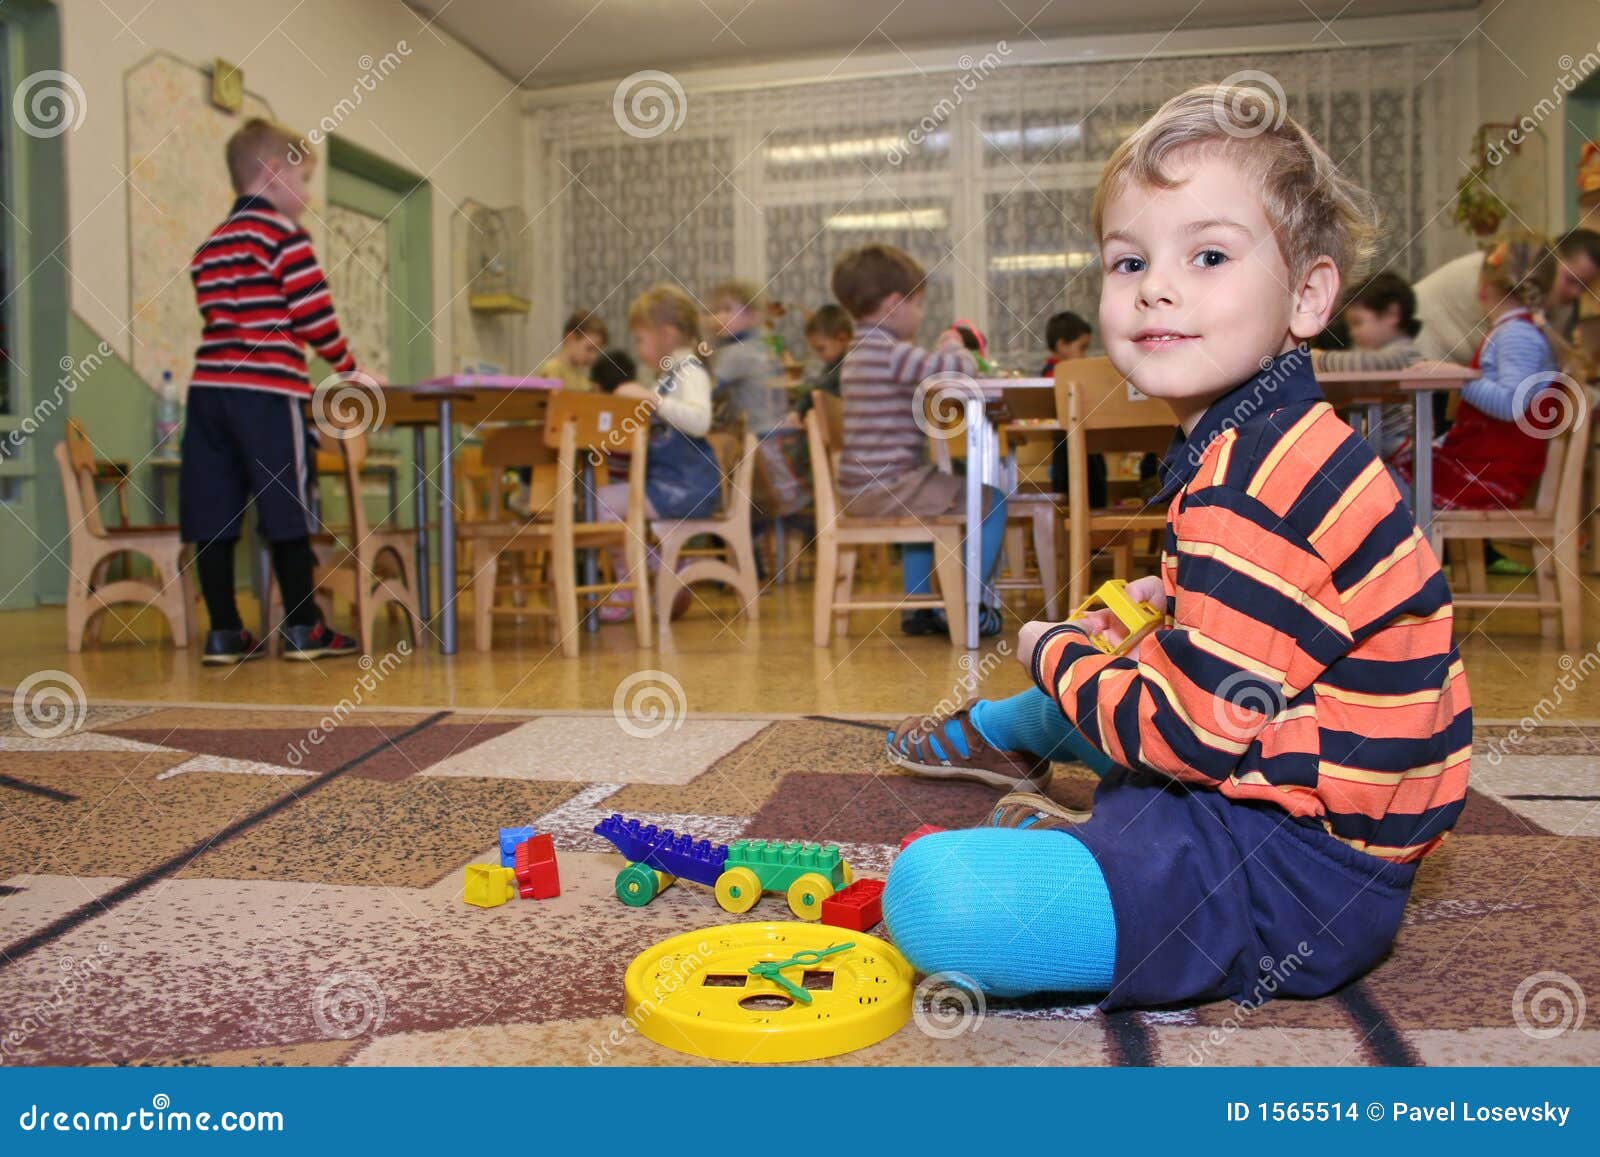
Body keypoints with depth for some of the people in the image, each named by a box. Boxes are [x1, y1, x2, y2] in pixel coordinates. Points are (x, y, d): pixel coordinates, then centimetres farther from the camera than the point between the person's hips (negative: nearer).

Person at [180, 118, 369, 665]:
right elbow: (314, 315, -8)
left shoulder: (209, 247, 20)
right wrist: (348, 369, 6)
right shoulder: (283, 235, -3)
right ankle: (303, 630, 6)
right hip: (268, 390, -7)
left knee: (213, 513, 5)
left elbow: (218, 317, 19)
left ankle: (224, 633, 9)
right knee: (287, 509, 0)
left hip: (209, 385, 7)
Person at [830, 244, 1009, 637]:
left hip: (858, 491, 10)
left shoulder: (856, 356, 15)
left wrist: (942, 354, 17)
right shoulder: (894, 354, -16)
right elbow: (962, 370, -21)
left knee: (925, 498, 38)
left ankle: (918, 606, 34)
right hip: (888, 488, -10)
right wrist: (954, 346, 0)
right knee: (991, 499, -2)